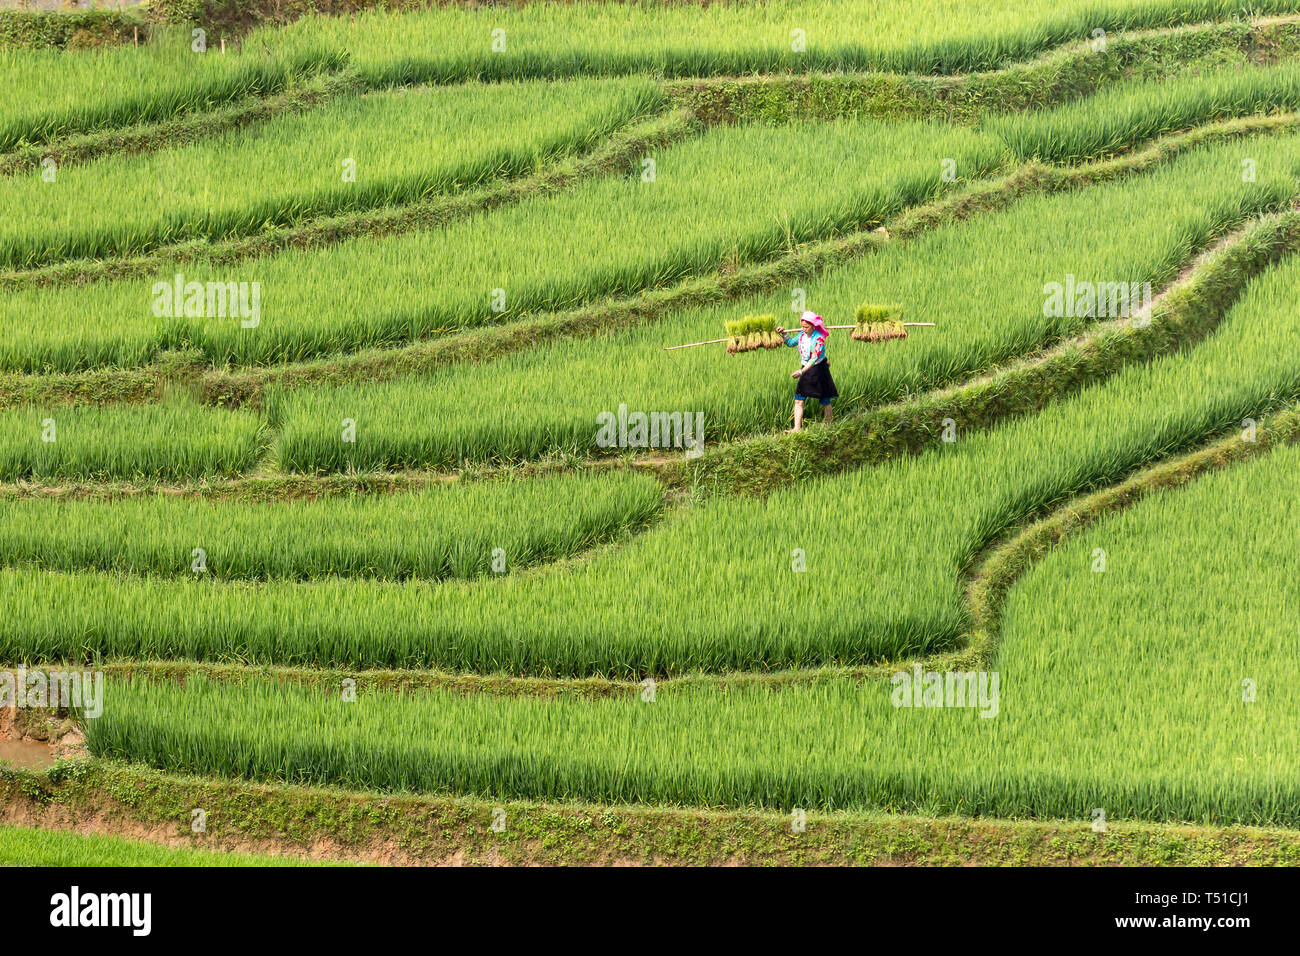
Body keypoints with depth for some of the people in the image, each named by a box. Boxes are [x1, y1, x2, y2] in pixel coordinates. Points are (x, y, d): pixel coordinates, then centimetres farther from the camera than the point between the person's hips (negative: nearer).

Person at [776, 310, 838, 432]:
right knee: (798, 400, -5)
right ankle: (797, 428, -7)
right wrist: (783, 334, 7)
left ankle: (829, 426, 23)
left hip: (819, 369, -6)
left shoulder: (819, 339, -19)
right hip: (805, 369, 6)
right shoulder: (802, 335, 3)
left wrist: (801, 372, -35)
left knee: (825, 401, 6)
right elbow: (791, 343, 24)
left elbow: (814, 358, -27)